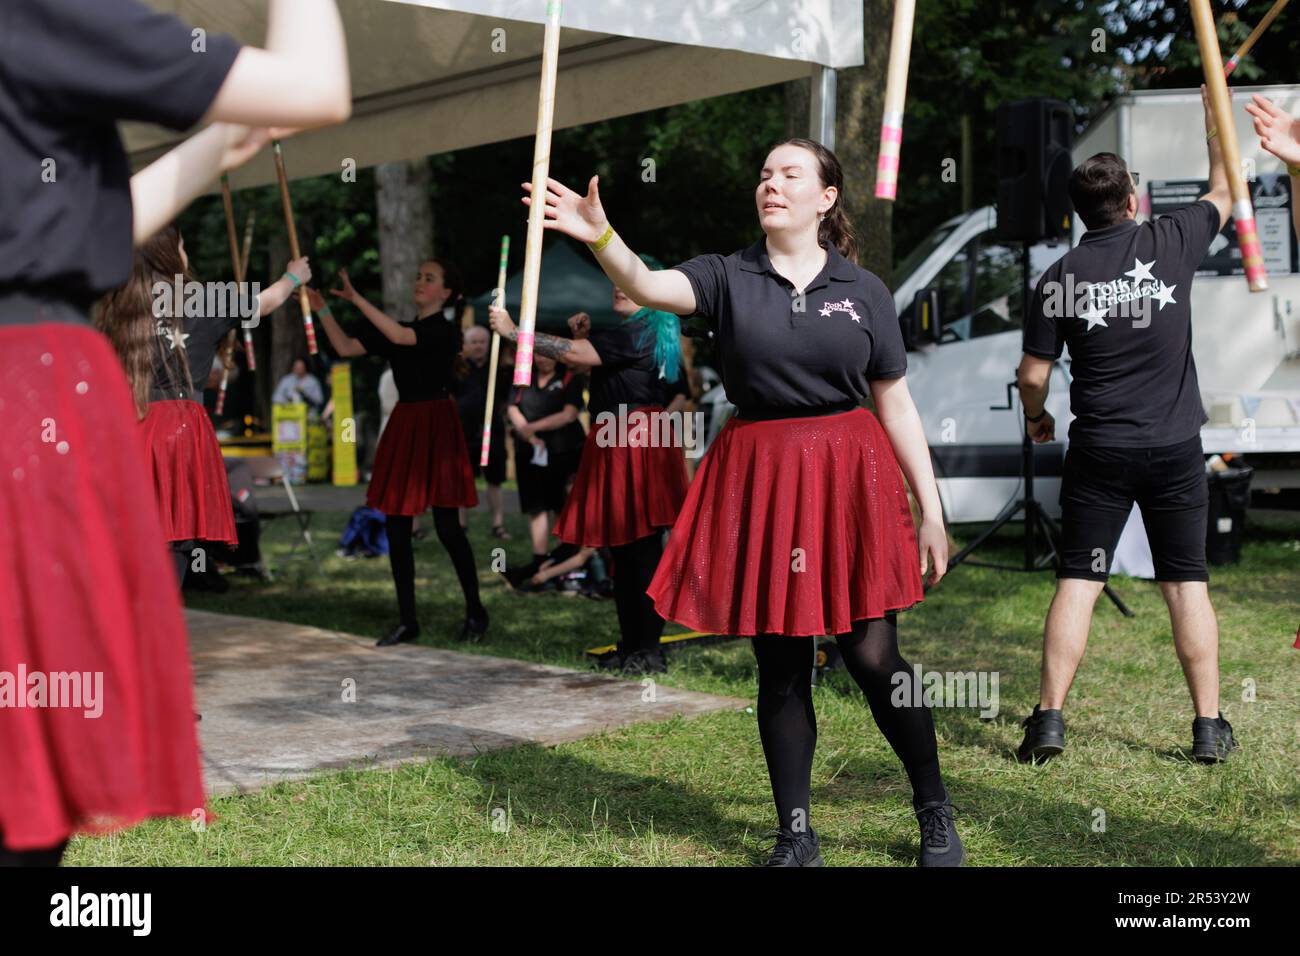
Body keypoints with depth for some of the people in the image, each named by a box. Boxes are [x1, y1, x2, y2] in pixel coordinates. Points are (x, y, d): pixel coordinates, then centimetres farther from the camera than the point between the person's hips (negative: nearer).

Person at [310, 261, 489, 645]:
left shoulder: (445, 329, -6)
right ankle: (407, 620, 11)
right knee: (396, 526, 4)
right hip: (403, 425, 7)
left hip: (437, 427, -7)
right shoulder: (399, 327, 14)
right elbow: (345, 347, 8)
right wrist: (323, 311, -4)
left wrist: (356, 298, -25)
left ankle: (475, 611, 11)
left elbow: (401, 337, -23)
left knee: (447, 527, -6)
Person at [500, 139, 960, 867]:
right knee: (780, 665, 7)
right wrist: (601, 237, -37)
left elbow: (897, 405, 7)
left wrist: (931, 507, 5)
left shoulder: (863, 290, 5)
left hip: (848, 478, -1)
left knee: (873, 655, -2)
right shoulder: (728, 277, 3)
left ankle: (937, 812, 20)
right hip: (759, 480, 1)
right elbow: (650, 287, -17)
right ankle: (796, 835, 22)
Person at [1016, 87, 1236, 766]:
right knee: (1187, 584, 7)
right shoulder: (1171, 244, -3)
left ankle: (1049, 719, 0)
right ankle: (1210, 726, 11)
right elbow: (1223, 193, 17)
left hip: (1098, 452, 0)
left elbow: (1033, 373, -1)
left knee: (1077, 582, 3)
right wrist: (1215, 120, 31)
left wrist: (1036, 417, 20)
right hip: (1175, 448, 1)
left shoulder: (1059, 278, -4)